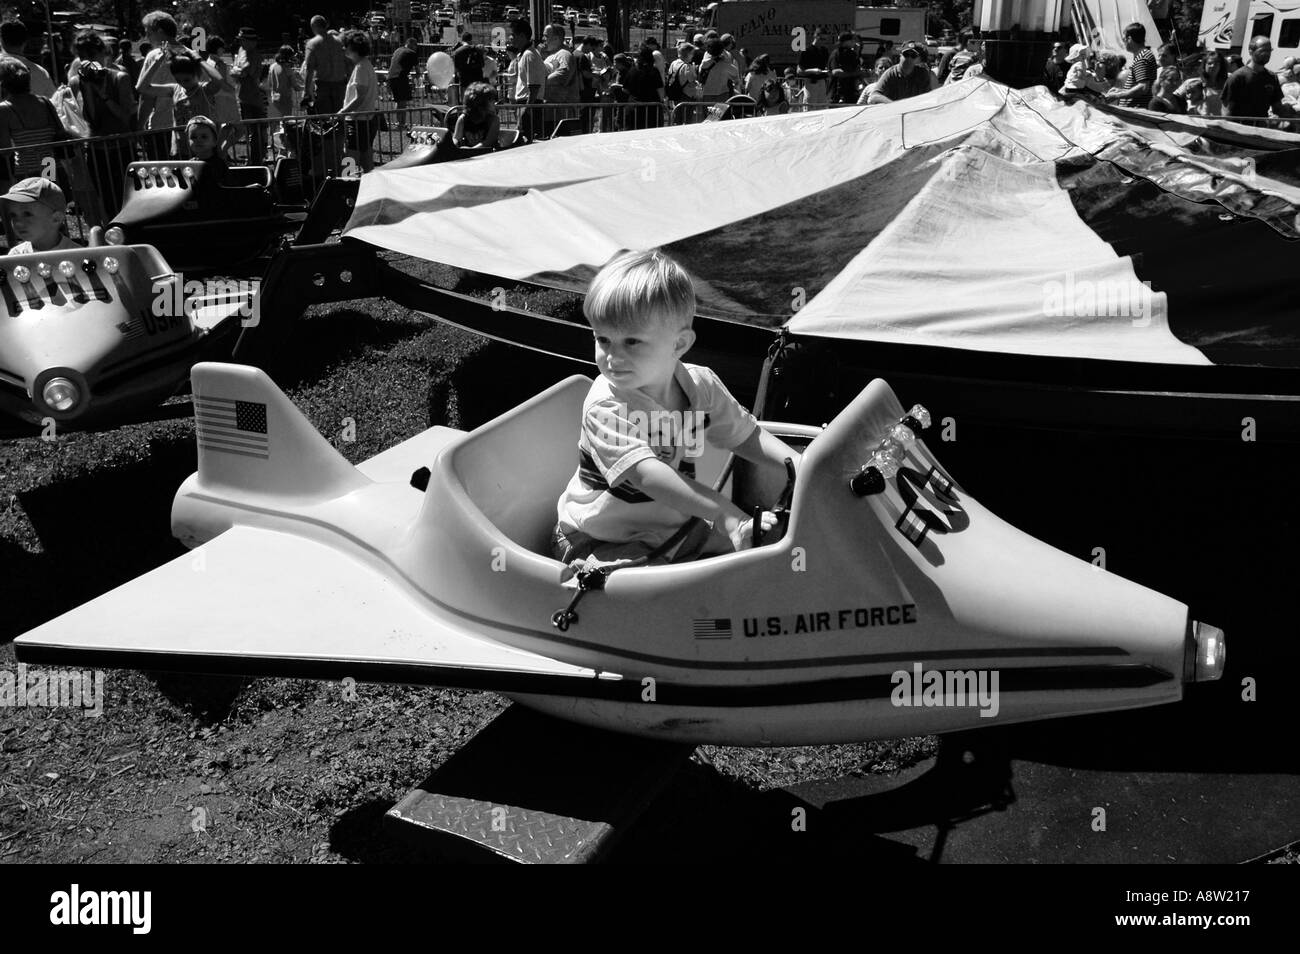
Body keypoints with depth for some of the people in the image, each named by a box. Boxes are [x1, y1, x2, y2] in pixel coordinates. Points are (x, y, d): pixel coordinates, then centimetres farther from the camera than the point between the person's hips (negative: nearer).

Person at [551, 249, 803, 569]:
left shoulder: (701, 385, -4)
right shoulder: (606, 407, -25)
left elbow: (745, 435, 10)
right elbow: (647, 474, -38)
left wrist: (799, 463, -6)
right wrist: (725, 515, -47)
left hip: (675, 524, 6)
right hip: (604, 541, -6)